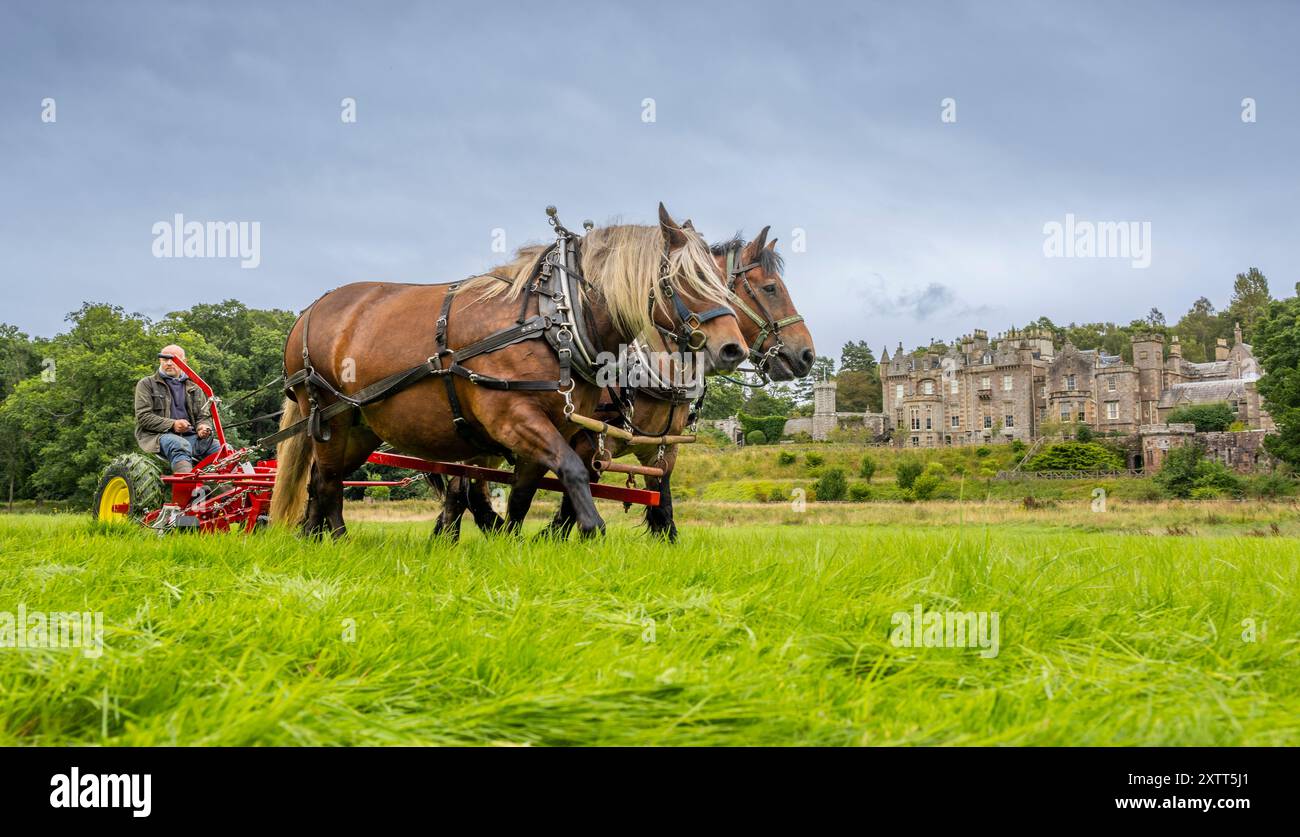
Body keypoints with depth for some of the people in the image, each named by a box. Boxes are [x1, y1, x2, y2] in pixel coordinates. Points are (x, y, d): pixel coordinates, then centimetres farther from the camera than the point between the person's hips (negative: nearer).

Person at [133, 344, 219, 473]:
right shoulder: (147, 384, 10)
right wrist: (172, 424, -15)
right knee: (180, 445, -40)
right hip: (157, 436, -4)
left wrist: (203, 427, -5)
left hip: (190, 436, 4)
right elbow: (143, 416, -1)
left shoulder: (194, 387, 23)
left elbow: (204, 416, 22)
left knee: (223, 447, -23)